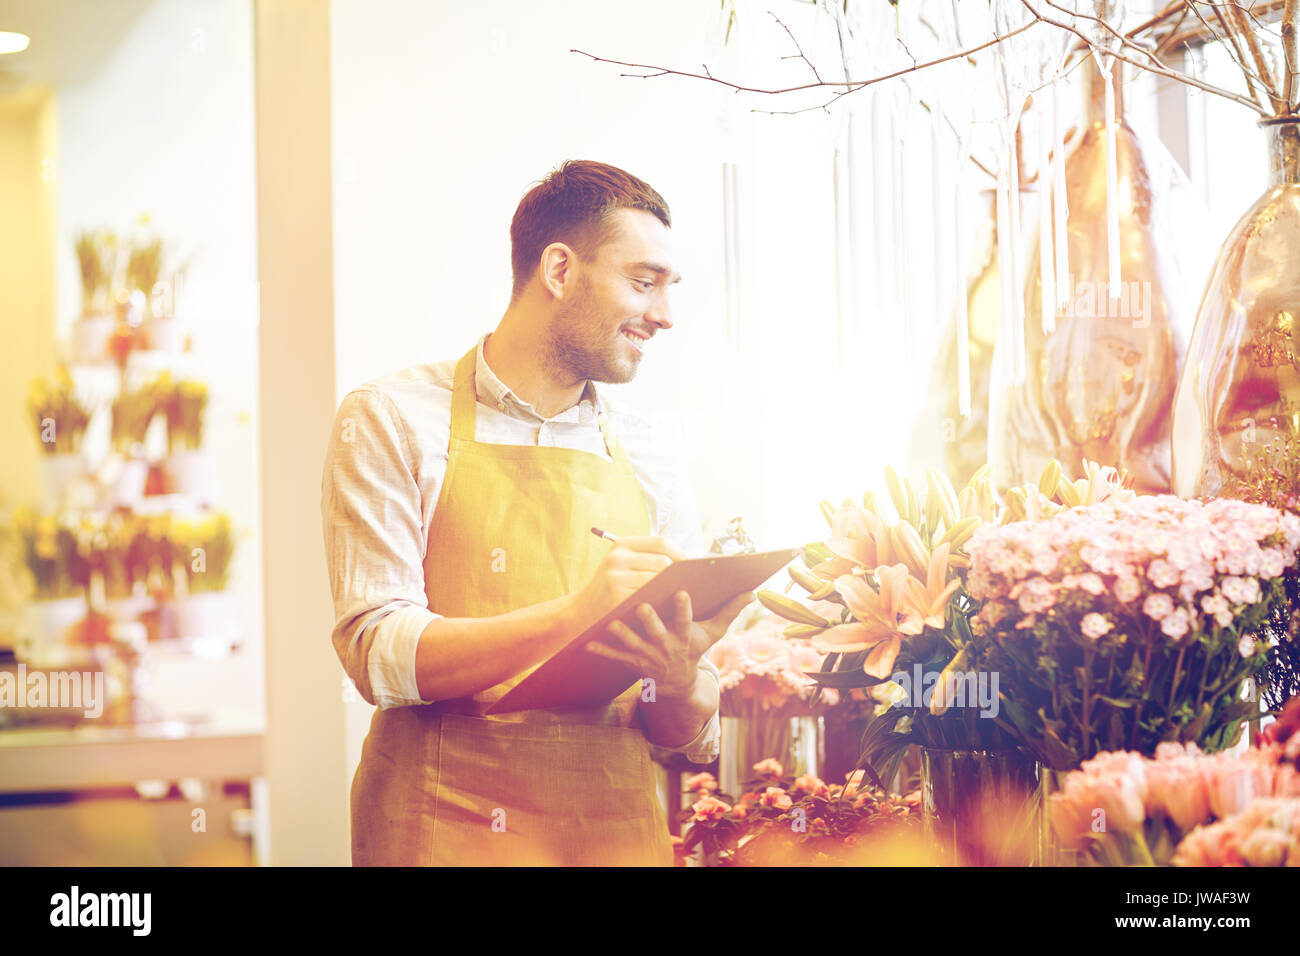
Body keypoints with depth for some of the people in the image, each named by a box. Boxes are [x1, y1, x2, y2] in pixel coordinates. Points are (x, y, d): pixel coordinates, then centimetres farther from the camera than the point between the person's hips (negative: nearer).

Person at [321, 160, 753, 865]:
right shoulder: (392, 419, -1)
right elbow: (379, 655, -12)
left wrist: (680, 681, -14)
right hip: (442, 836, -3)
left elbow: (693, 739, 9)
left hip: (620, 835, 4)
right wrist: (571, 618, -24)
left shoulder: (649, 463, 9)